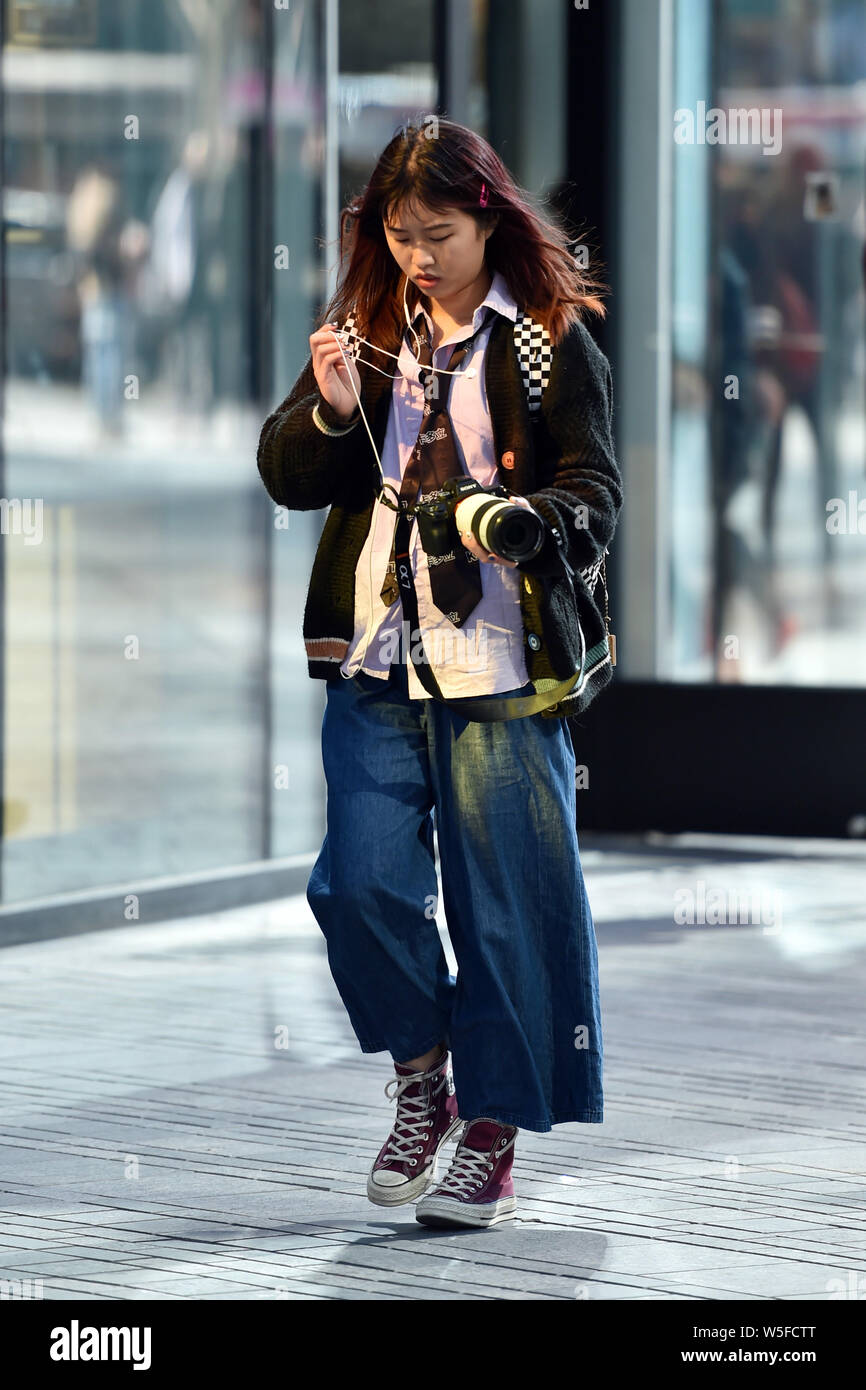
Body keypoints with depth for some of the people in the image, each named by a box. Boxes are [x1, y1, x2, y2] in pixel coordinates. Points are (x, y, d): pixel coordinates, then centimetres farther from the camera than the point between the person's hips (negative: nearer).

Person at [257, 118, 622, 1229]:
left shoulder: (551, 341, 0)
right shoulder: (370, 332, 11)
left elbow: (596, 491, -5)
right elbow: (287, 477, 11)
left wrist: (519, 519, -25)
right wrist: (328, 413, -10)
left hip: (500, 664, -3)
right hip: (375, 657, 4)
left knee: (506, 899, -1)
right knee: (362, 881, -1)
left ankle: (493, 1136, 9)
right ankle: (421, 1080, 21)